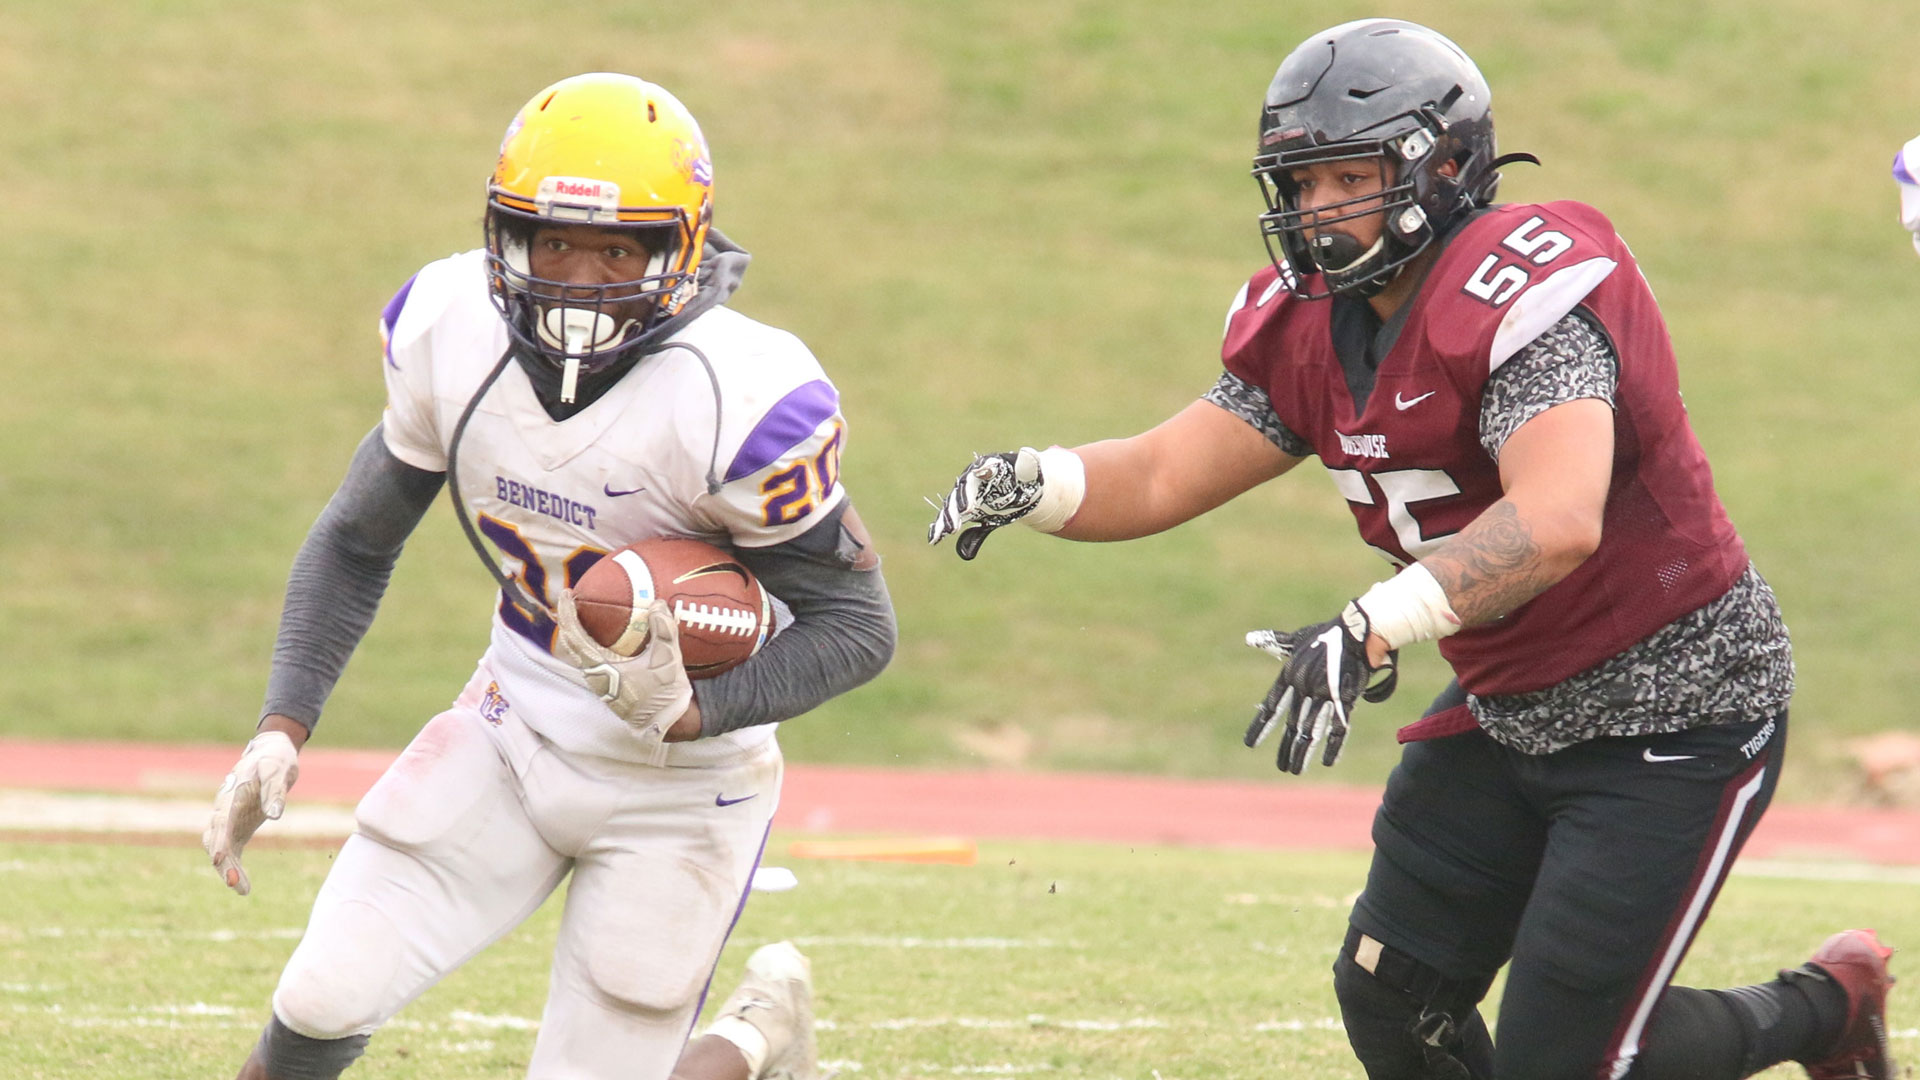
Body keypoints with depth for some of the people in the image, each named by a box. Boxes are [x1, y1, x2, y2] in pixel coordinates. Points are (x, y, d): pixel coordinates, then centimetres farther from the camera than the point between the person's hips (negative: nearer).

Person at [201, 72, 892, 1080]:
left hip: (675, 782, -4)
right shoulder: (450, 339, -11)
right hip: (514, 728, 4)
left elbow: (856, 624, -17)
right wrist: (281, 729, -5)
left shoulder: (735, 403, -27)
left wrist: (693, 716, -32)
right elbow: (355, 542, 5)